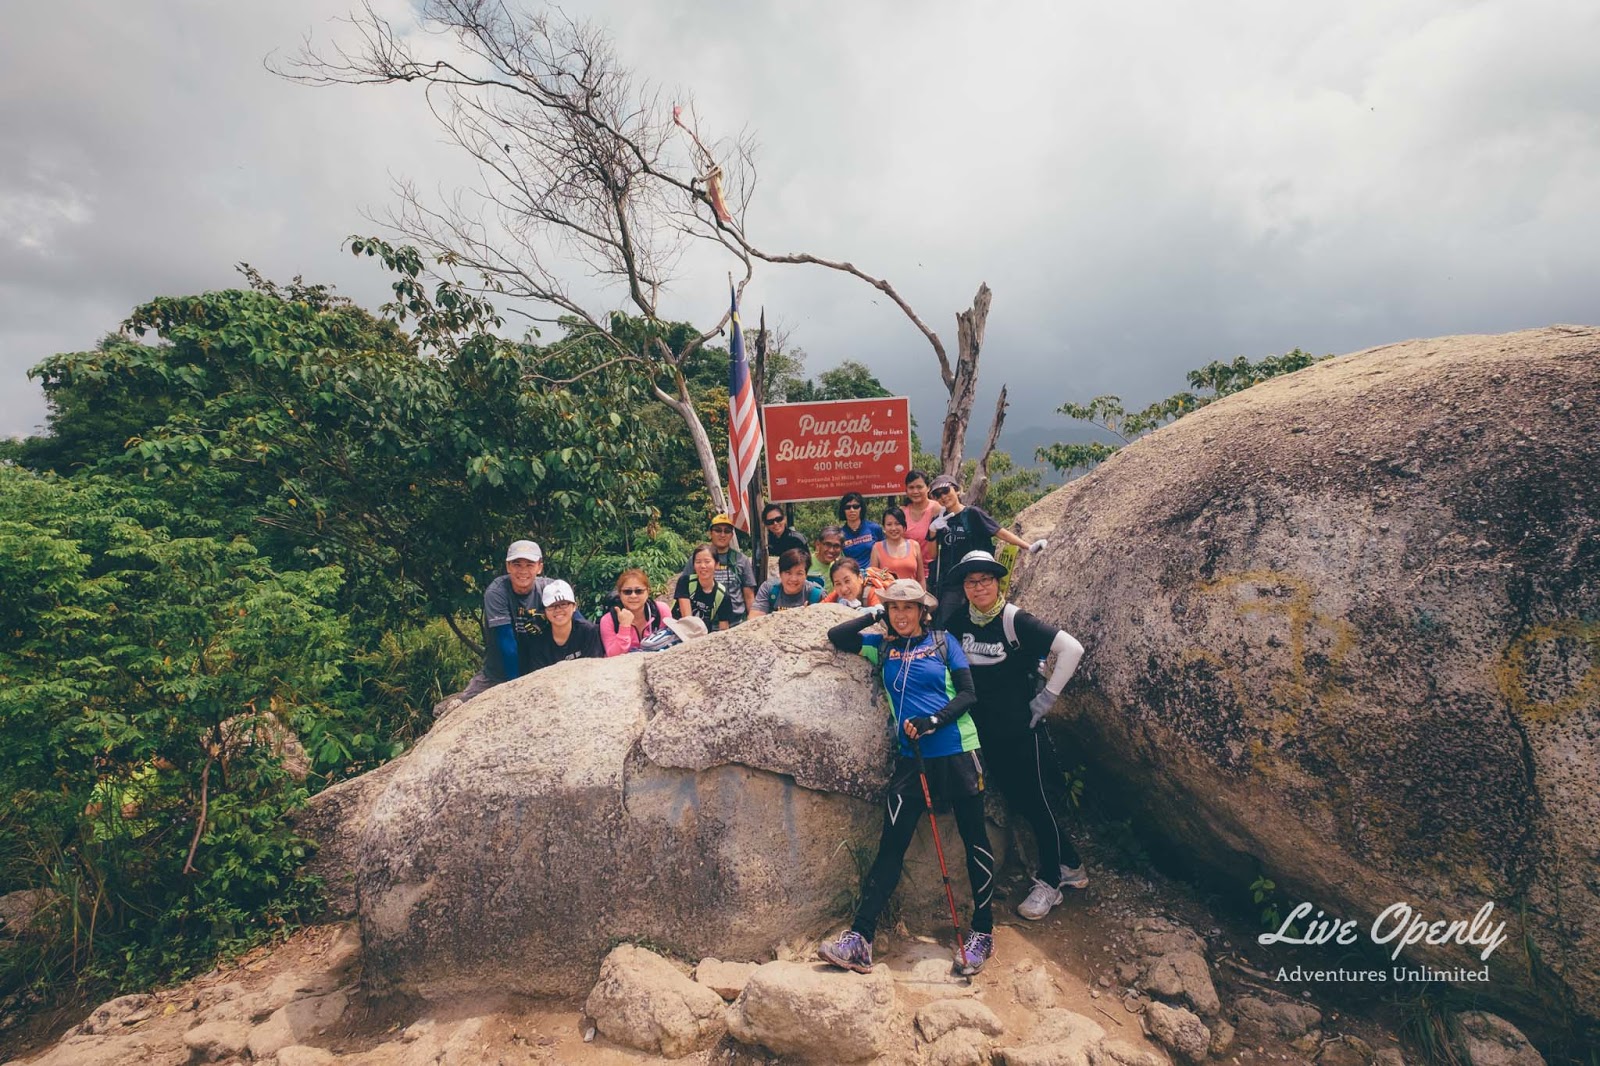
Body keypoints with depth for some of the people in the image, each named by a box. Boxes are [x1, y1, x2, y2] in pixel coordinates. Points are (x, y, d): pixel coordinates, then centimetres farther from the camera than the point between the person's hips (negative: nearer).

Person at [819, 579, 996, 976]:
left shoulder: (943, 641, 2)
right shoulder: (883, 646, 9)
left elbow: (967, 693, -3)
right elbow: (836, 636, 5)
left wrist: (933, 721, -16)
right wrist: (874, 614, 5)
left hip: (957, 752, -2)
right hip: (910, 757, 2)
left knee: (974, 840, 8)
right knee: (890, 846, 1)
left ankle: (983, 933, 24)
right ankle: (859, 939, 2)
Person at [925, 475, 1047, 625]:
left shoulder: (972, 514, -3)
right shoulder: (938, 521, 8)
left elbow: (1000, 532, -7)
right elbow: (931, 555, 5)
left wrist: (1029, 547, -17)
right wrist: (932, 531, -11)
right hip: (947, 584, 3)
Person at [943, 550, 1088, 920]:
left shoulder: (1015, 620, -17)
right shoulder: (960, 621, -2)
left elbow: (1072, 649, -21)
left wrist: (1046, 698, -17)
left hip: (1021, 730, -5)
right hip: (985, 732, 6)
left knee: (1035, 802, 7)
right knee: (1017, 802, 15)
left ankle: (1050, 882, 26)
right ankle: (1070, 866, 35)